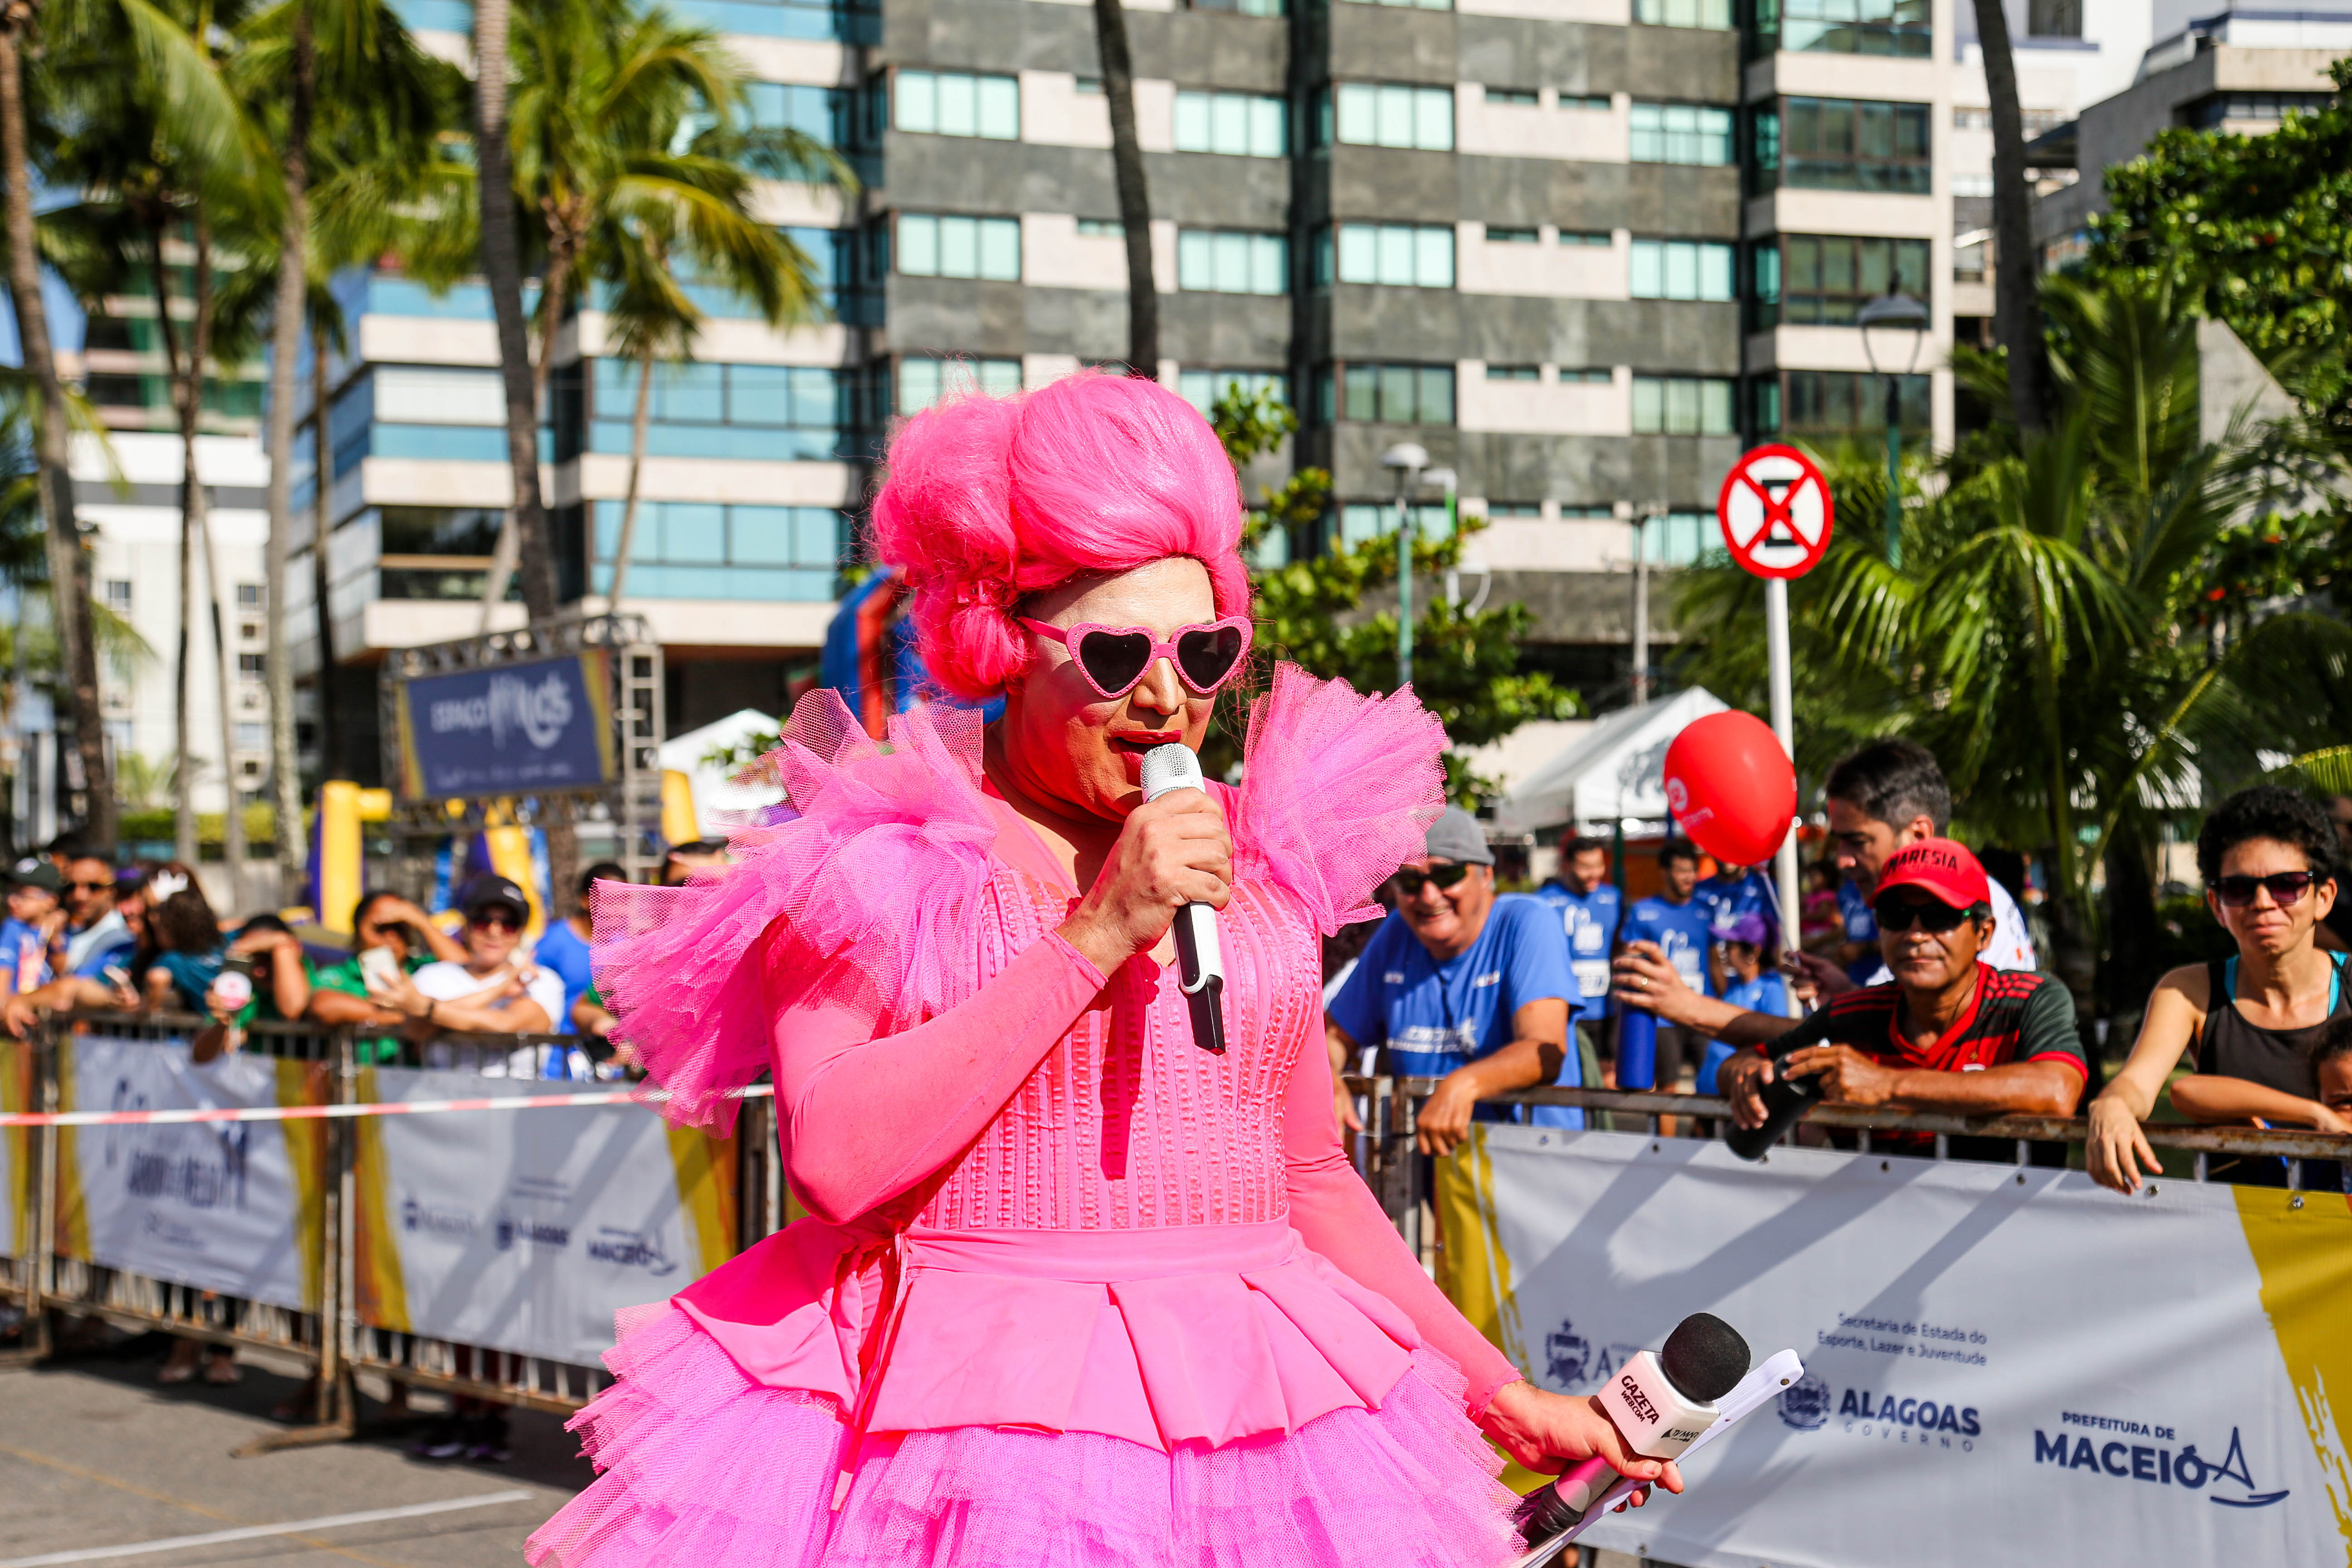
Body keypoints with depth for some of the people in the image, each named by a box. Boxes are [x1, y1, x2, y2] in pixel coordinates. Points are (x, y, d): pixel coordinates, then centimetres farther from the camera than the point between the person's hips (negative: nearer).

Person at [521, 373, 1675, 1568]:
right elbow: (836, 1163, -19)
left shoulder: (1263, 863, 10)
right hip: (966, 1419, -4)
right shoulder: (875, 864, -5)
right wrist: (1097, 934, -17)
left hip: (1251, 1425, 4)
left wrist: (1504, 1397, 16)